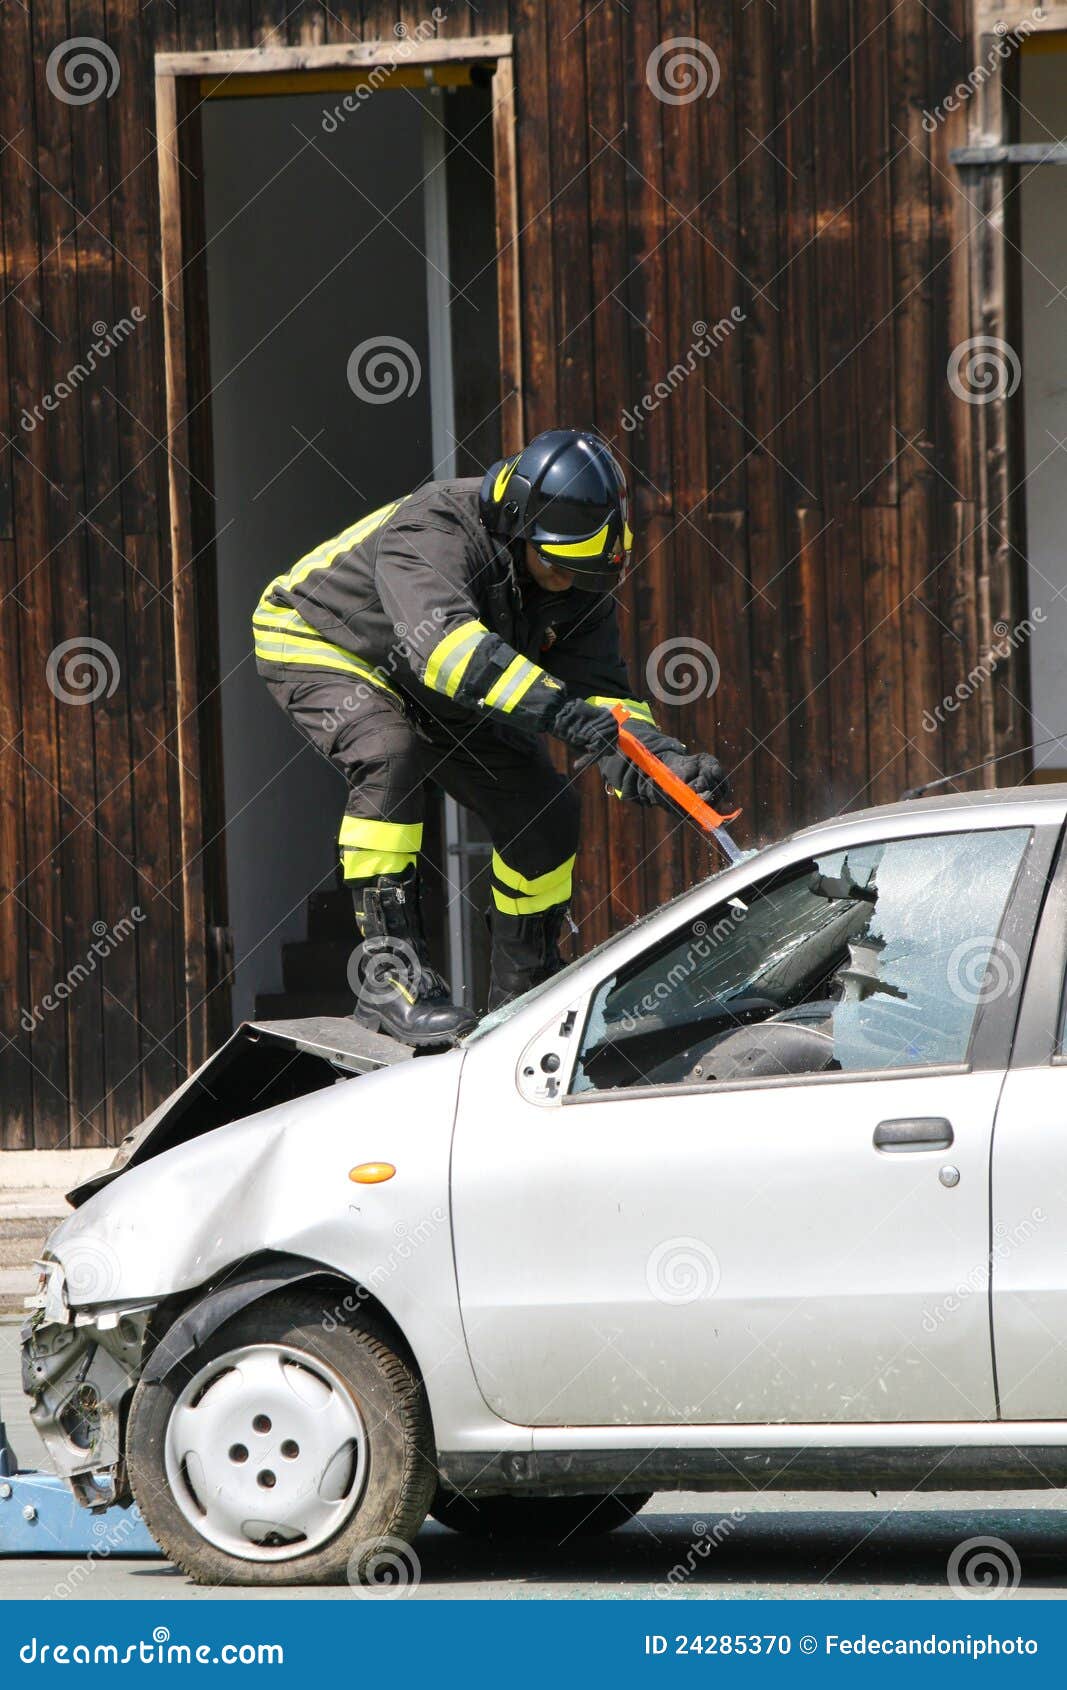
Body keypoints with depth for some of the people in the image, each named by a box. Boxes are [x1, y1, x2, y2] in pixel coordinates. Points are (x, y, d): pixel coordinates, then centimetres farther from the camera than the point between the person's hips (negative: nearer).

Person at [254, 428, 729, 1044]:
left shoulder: (578, 582, -16)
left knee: (545, 807, -3)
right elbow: (440, 638, -56)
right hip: (320, 645, -7)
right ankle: (390, 972, -31)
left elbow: (601, 694, -16)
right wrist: (559, 708, -66)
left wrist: (666, 761, -36)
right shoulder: (431, 531, -39)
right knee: (390, 753, -36)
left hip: (429, 690, 7)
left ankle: (524, 992, 15)